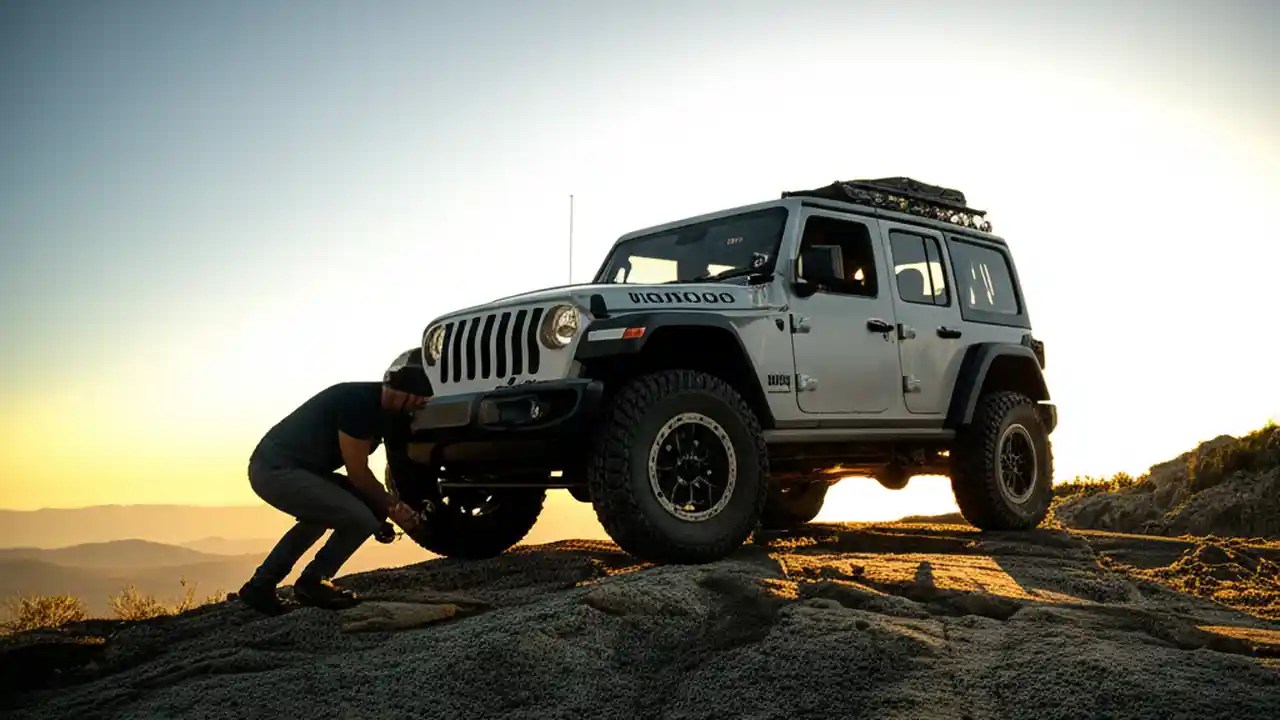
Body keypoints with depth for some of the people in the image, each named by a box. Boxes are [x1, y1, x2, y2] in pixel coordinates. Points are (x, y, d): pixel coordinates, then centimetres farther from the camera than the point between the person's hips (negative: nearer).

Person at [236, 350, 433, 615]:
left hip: (286, 469, 10)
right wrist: (391, 508, -3)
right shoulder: (358, 402, -20)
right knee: (361, 519, -17)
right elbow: (357, 473, -15)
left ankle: (261, 585, 32)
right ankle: (311, 582, 7)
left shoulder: (388, 411, 8)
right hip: (276, 470, -10)